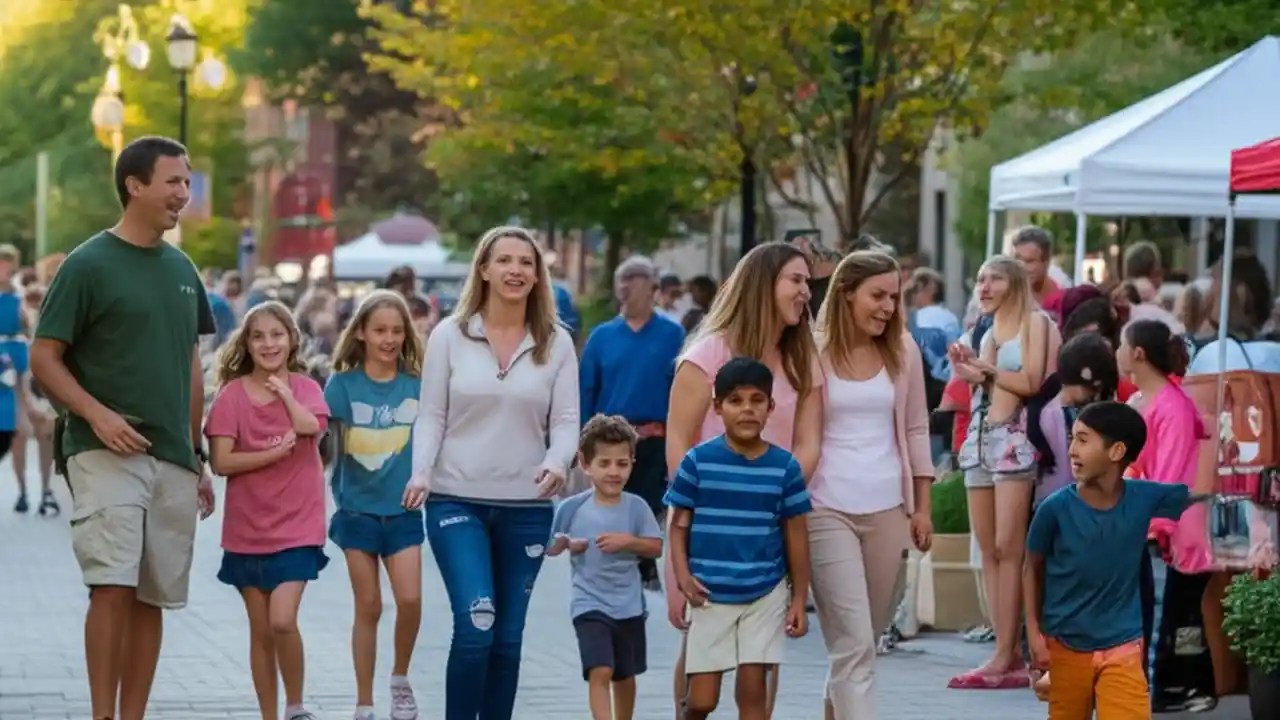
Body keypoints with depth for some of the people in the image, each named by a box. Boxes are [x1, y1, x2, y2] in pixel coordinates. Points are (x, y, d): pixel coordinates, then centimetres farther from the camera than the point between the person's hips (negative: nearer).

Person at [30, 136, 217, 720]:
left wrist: (198, 459, 18)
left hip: (173, 459, 6)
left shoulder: (182, 271, 14)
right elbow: (44, 358, -6)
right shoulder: (88, 265, -5)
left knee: (151, 599, 6)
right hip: (106, 453, -6)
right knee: (112, 586, -15)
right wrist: (96, 413, -20)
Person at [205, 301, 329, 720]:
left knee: (283, 621, -16)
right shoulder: (232, 394, -2)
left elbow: (311, 427, -20)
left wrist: (283, 390, -14)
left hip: (297, 528, -1)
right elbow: (221, 461, -10)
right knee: (261, 630, 7)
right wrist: (275, 453, -16)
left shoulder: (306, 388, 1)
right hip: (247, 531, 1)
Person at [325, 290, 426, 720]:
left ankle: (400, 678, 15)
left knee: (410, 600, -11)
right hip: (358, 508, -1)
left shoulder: (417, 386, 0)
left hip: (403, 510, 1)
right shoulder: (343, 385, -3)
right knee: (368, 607, 4)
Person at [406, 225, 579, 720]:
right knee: (475, 624, -16)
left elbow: (566, 419, 0)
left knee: (508, 635, 9)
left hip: (527, 506, 2)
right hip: (457, 500, -2)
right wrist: (421, 471, -16)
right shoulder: (450, 335, 0)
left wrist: (558, 462, -21)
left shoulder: (556, 343, 4)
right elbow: (431, 415, 1)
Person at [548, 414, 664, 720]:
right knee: (599, 672, -18)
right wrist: (566, 543, -18)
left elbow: (656, 547, -3)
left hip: (629, 606, 3)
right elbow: (550, 547, 3)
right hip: (589, 606, -3)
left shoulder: (636, 507, -4)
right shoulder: (571, 508, -7)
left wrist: (628, 541, -19)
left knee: (625, 675, 18)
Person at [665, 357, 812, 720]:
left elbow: (796, 536, 4)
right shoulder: (698, 461, -4)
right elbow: (679, 526, 1)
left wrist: (799, 599, 4)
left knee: (753, 689, 0)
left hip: (765, 595, 1)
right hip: (710, 595, -1)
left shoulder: (785, 467, -1)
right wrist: (683, 576, -13)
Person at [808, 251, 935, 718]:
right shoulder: (814, 352, -5)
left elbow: (916, 430, 12)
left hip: (887, 509, 4)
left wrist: (922, 507, 10)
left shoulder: (903, 351, 7)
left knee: (866, 636, 11)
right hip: (827, 509, -4)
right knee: (853, 642, -10)